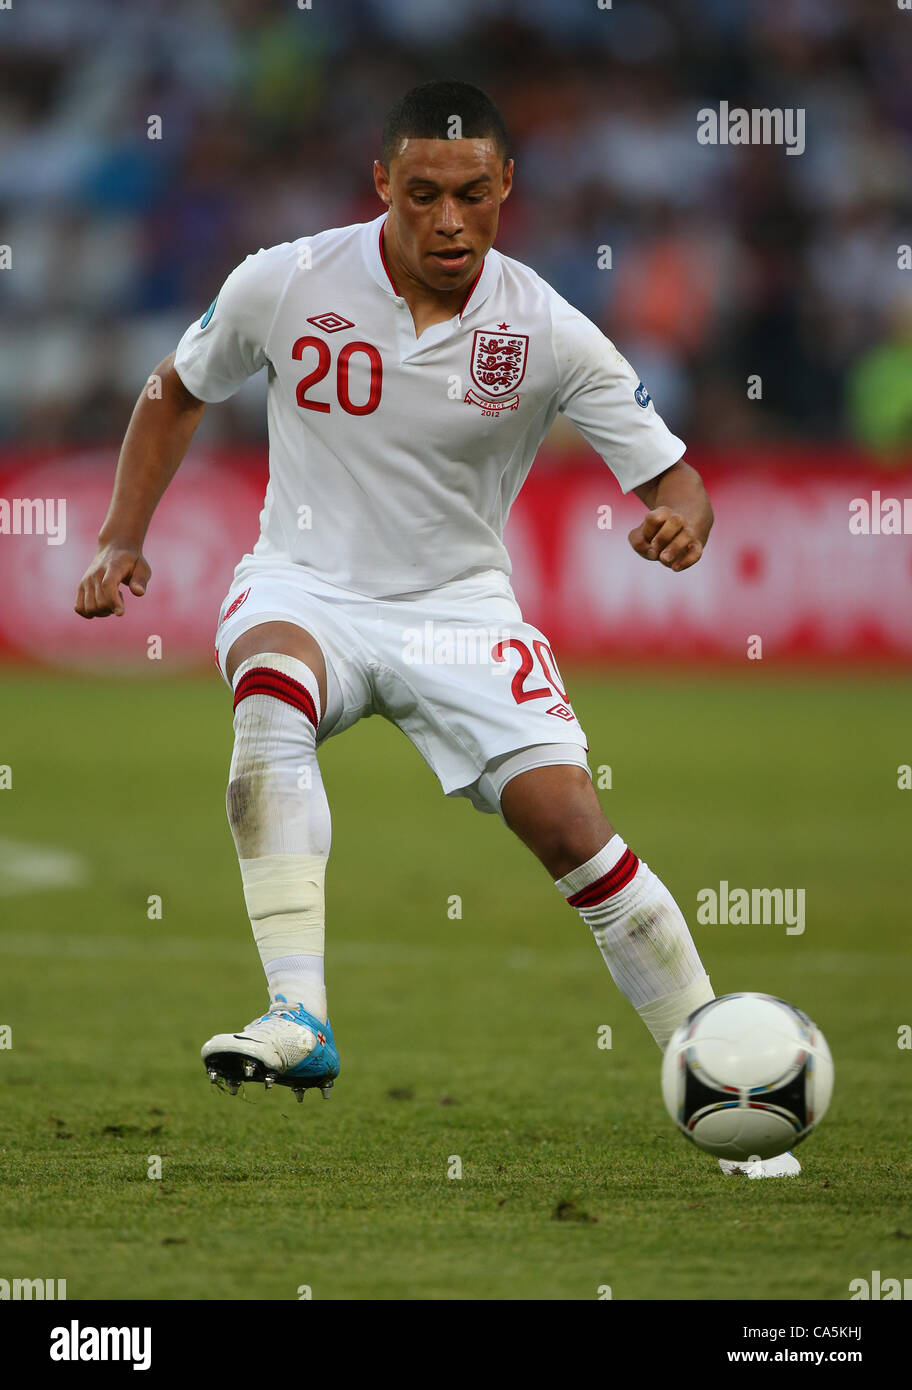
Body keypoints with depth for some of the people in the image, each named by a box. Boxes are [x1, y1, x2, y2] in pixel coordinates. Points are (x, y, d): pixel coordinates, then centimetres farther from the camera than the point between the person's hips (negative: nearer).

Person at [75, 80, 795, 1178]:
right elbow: (179, 393, 11)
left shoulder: (547, 334, -10)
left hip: (458, 608, 0)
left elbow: (670, 477, -6)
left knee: (565, 817, -17)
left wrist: (679, 522, -30)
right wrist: (122, 540, 3)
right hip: (306, 587, 0)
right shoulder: (284, 285, -9)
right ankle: (298, 1020, -43)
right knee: (271, 687, -35)